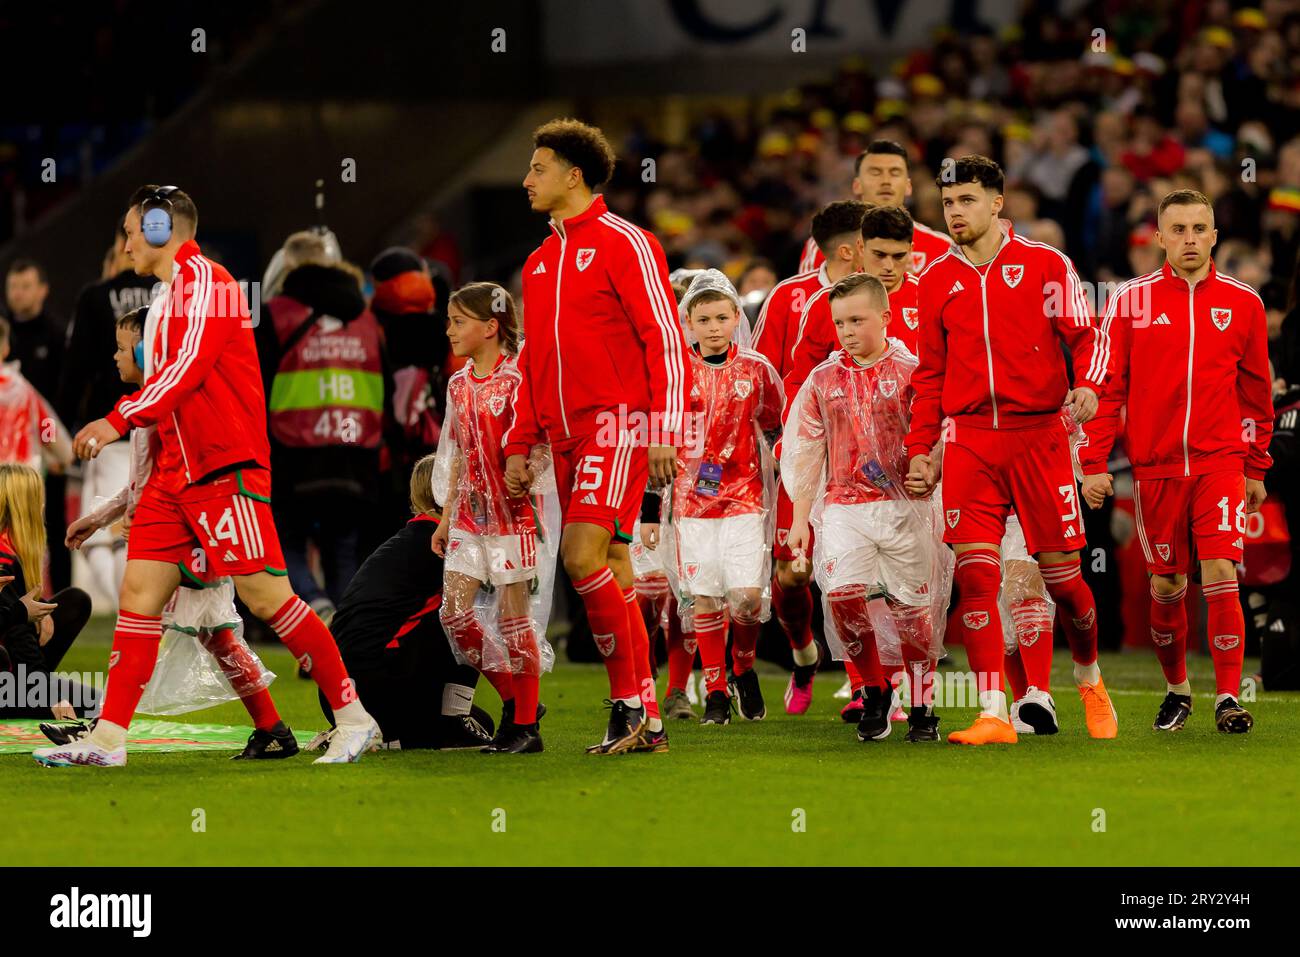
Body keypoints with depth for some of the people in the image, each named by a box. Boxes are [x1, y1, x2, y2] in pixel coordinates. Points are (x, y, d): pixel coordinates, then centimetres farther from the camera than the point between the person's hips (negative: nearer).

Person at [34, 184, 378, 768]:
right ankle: (108, 739, 1)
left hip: (225, 470, -9)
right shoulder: (167, 298, 19)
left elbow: (189, 368, -20)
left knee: (264, 595, -10)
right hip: (176, 473, 9)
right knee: (138, 590, 2)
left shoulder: (203, 281, -10)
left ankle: (353, 718, -2)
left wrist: (121, 419, -23)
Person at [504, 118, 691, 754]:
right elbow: (533, 362, 24)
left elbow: (665, 339, -10)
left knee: (583, 555, -19)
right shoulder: (541, 261, 19)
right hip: (565, 435, 8)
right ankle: (644, 723, 7)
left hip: (616, 423, -8)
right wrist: (519, 444, 18)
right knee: (610, 573, 5)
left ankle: (629, 699, -11)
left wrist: (663, 432, -16)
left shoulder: (623, 243, -6)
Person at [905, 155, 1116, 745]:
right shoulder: (937, 280, 11)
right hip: (969, 442, 2)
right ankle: (993, 715, -11)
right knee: (975, 576, -10)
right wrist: (919, 448, 11)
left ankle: (1090, 681, 29)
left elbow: (1088, 337, 3)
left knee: (1061, 575, 2)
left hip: (1039, 436, -2)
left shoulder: (1046, 265, 2)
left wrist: (1087, 387, -17)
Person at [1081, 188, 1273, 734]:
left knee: (1220, 575, -12)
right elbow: (1106, 386, 4)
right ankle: (1176, 689, 26)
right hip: (1154, 466, 1)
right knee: (1167, 586, 7)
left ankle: (1228, 698, -9)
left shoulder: (1242, 303, 5)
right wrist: (1093, 462, -2)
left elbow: (1256, 390, 12)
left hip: (1220, 464, -1)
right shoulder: (1131, 301, 2)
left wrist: (1256, 467, 13)